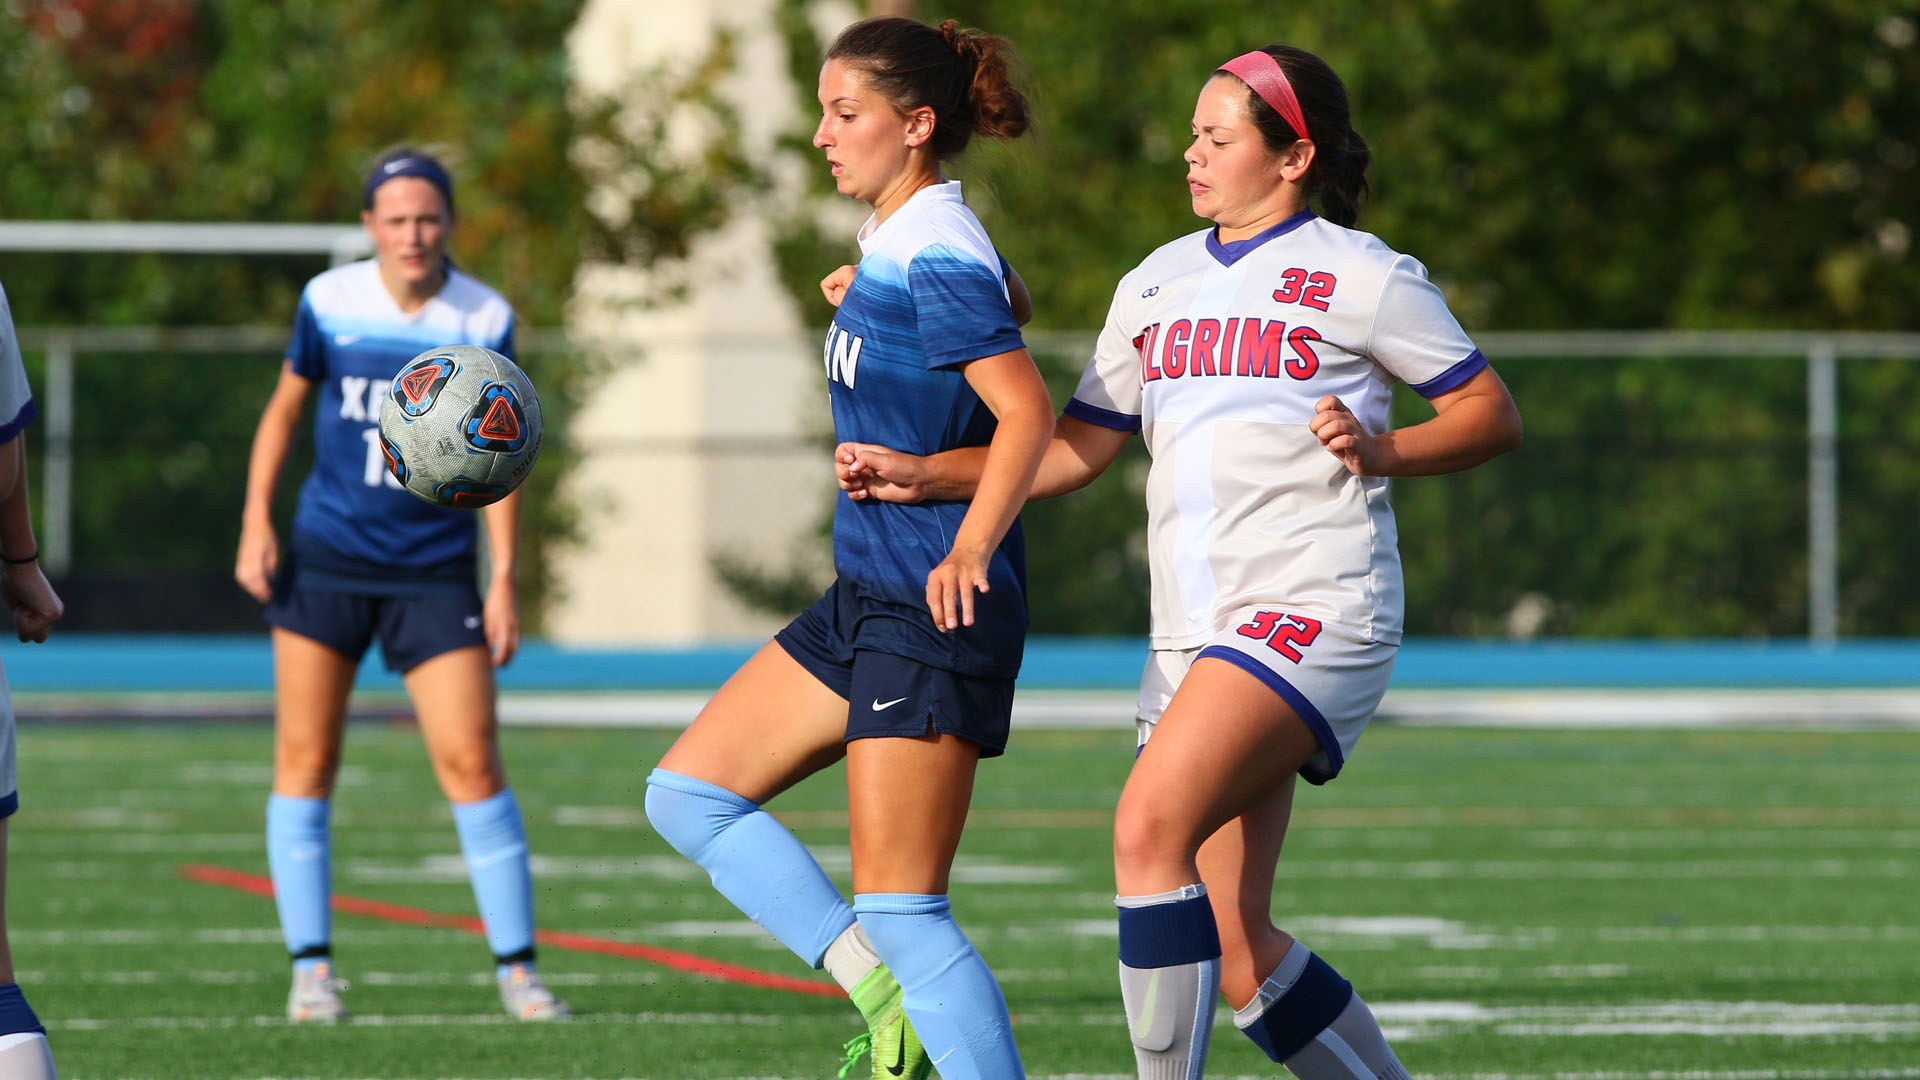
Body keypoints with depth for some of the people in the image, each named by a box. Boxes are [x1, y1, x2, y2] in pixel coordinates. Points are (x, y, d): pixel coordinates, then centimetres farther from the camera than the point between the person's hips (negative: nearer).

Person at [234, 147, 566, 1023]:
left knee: (471, 762, -8)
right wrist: (256, 522, 1)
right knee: (304, 760, -2)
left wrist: (504, 580, -2)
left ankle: (516, 967, 0)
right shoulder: (329, 303, -2)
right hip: (324, 562, 1)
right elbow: (284, 409, 11)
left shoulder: (486, 321, -3)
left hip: (434, 572, -1)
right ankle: (311, 968, 7)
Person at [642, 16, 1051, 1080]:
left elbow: (1025, 410, -29)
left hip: (934, 614, -10)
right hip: (864, 597, 10)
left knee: (898, 909, -11)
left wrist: (970, 552, -38)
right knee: (687, 794, 10)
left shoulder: (938, 260, -17)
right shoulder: (890, 243, 12)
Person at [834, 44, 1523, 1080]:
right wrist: (920, 475, 8)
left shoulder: (1358, 275, -1)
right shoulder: (1156, 284, 18)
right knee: (1236, 960, 3)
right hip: (1192, 633, 7)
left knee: (1149, 825, -27)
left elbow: (1492, 413, 3)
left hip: (1310, 611, -7)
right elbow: (1075, 448, 19)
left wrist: (1380, 449, -15)